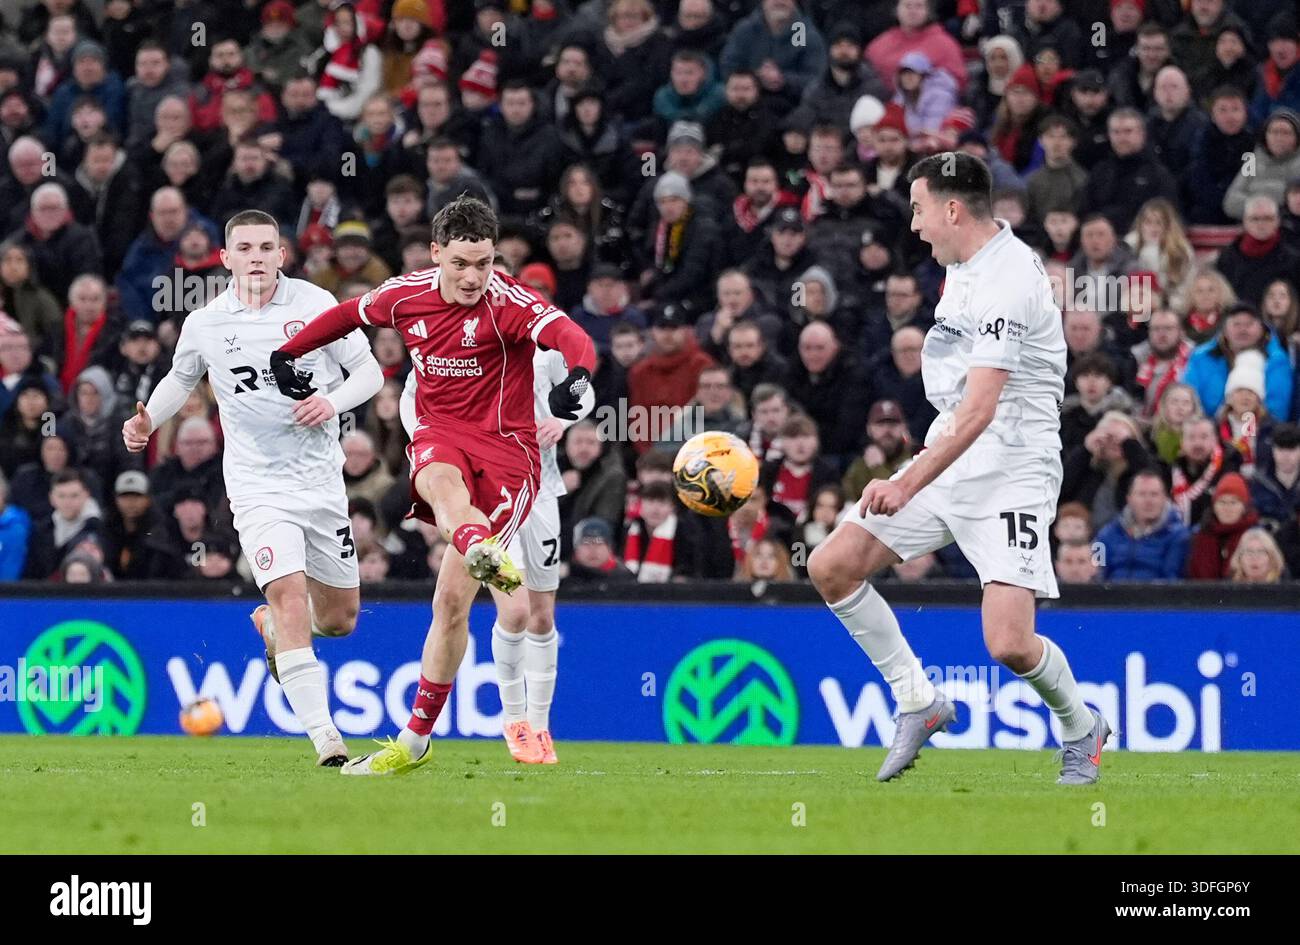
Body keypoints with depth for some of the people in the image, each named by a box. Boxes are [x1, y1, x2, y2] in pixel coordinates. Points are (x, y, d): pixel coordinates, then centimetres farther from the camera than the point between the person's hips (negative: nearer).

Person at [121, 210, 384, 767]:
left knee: (340, 617, 10)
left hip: (322, 480, 2)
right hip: (258, 486, -2)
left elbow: (369, 371, 3)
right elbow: (182, 378, 20)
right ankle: (326, 741, -25)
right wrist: (148, 421, 3)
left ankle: (270, 625, 46)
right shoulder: (204, 324, 0)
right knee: (290, 594, -22)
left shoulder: (315, 303, -3)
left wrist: (333, 402, -16)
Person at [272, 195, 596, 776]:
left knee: (452, 600, -8)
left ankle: (416, 739, 3)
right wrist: (286, 354, 31)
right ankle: (484, 552, -73)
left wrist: (577, 375, -53)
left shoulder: (507, 302, -13)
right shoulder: (405, 296, 1)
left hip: (507, 451, -3)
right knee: (443, 482, -39)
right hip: (438, 438, 3)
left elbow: (571, 337, -31)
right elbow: (347, 315, 24)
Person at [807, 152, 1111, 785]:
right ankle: (918, 704, 9)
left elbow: (979, 411, -29)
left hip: (1010, 470, -9)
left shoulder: (1007, 281, -21)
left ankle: (1080, 729, 11)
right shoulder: (965, 264, 10)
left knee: (1009, 643, -19)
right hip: (945, 462, 9)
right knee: (830, 567, -2)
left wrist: (908, 486, -33)